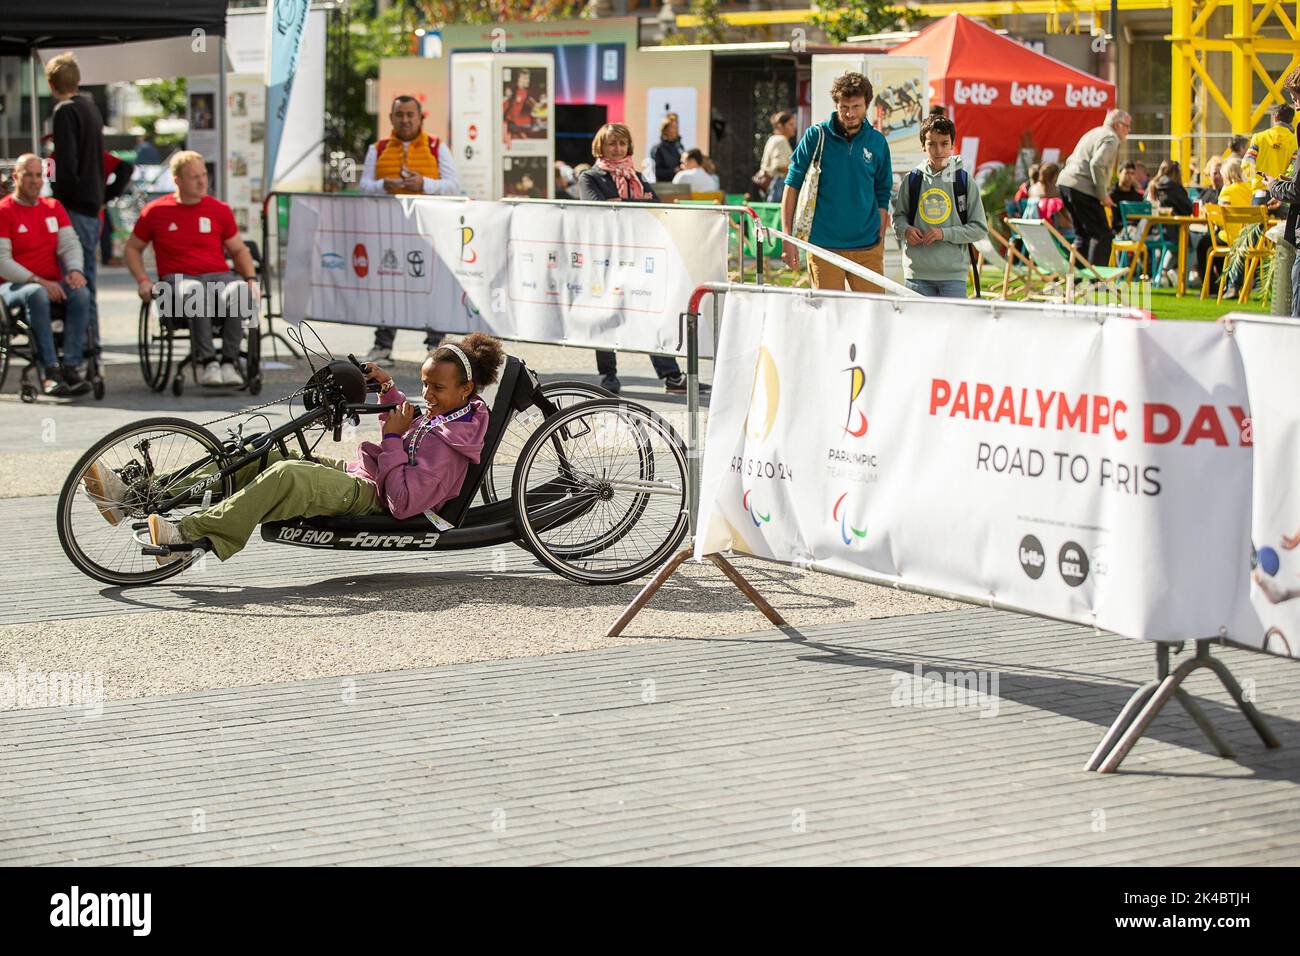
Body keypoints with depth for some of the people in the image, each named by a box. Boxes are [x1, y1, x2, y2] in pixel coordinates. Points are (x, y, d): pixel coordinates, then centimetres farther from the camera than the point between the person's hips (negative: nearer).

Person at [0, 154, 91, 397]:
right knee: (36, 295, -39)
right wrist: (37, 281, -20)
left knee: (81, 293, -28)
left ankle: (71, 367, -33)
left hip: (52, 284, 4)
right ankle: (49, 371, -40)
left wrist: (75, 270, -14)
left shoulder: (54, 207, 16)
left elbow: (70, 243, 10)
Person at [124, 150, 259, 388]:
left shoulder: (220, 210, 14)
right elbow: (133, 248, 19)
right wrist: (143, 280, 2)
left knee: (239, 292, -36)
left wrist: (251, 279, 2)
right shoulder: (155, 212, 9)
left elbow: (239, 250, 21)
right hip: (178, 279, -2)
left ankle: (229, 361, -30)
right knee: (195, 292, -41)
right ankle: (208, 362, -37)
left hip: (219, 276, 2)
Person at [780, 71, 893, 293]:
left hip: (867, 248, 2)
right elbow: (792, 185, 0)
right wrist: (787, 238, -5)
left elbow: (882, 197, 12)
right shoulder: (817, 136, -3)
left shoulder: (877, 142, 5)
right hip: (824, 246, -2)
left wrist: (879, 243, 7)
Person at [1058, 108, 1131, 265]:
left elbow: (1070, 160, 28)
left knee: (1083, 234, 17)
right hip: (1083, 189, -10)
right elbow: (1097, 164, -22)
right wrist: (1103, 195, -17)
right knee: (1102, 235, -6)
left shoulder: (1094, 133, 24)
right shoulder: (1111, 138, -6)